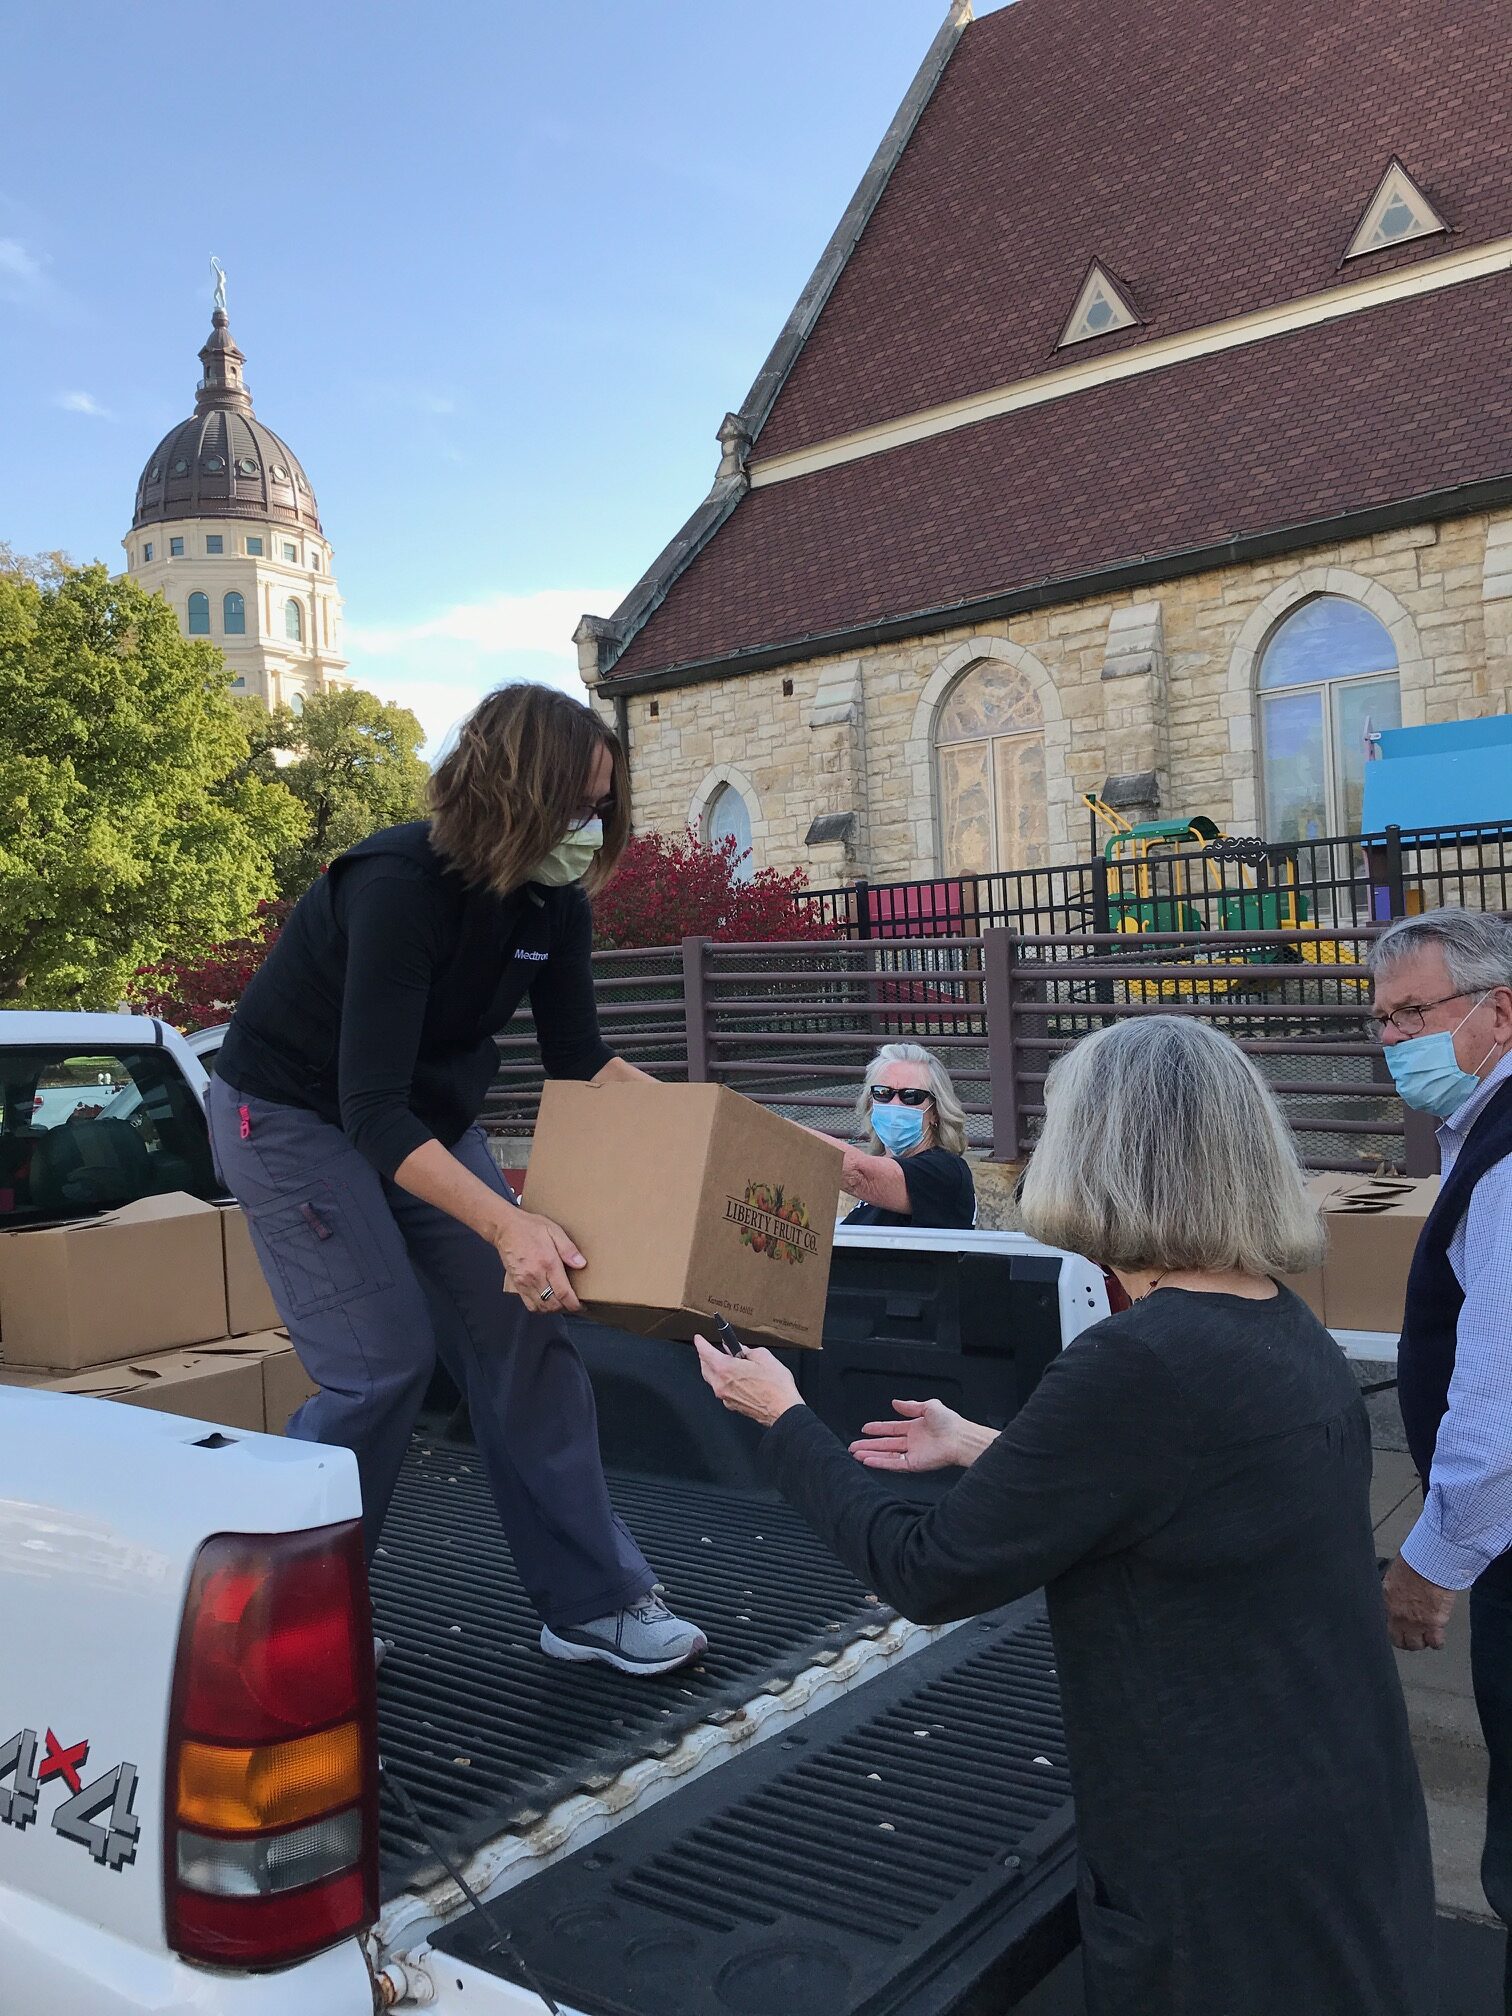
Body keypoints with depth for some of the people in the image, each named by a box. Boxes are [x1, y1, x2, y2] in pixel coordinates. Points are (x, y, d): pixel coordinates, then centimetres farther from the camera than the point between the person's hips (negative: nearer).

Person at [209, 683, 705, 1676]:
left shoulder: (554, 900, -10)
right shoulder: (399, 887, -32)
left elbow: (581, 1056, 1)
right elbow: (371, 1112, -37)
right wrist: (506, 1222, -48)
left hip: (425, 1115, 7)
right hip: (294, 1115, -7)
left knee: (523, 1326, -1)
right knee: (384, 1362, -13)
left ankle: (592, 1599, 8)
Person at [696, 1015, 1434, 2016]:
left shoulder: (1137, 1364, -27)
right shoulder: (1295, 1336, -1)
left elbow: (927, 1576, -18)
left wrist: (781, 1417, -5)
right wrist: (985, 1449, 22)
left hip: (1234, 1878, -8)